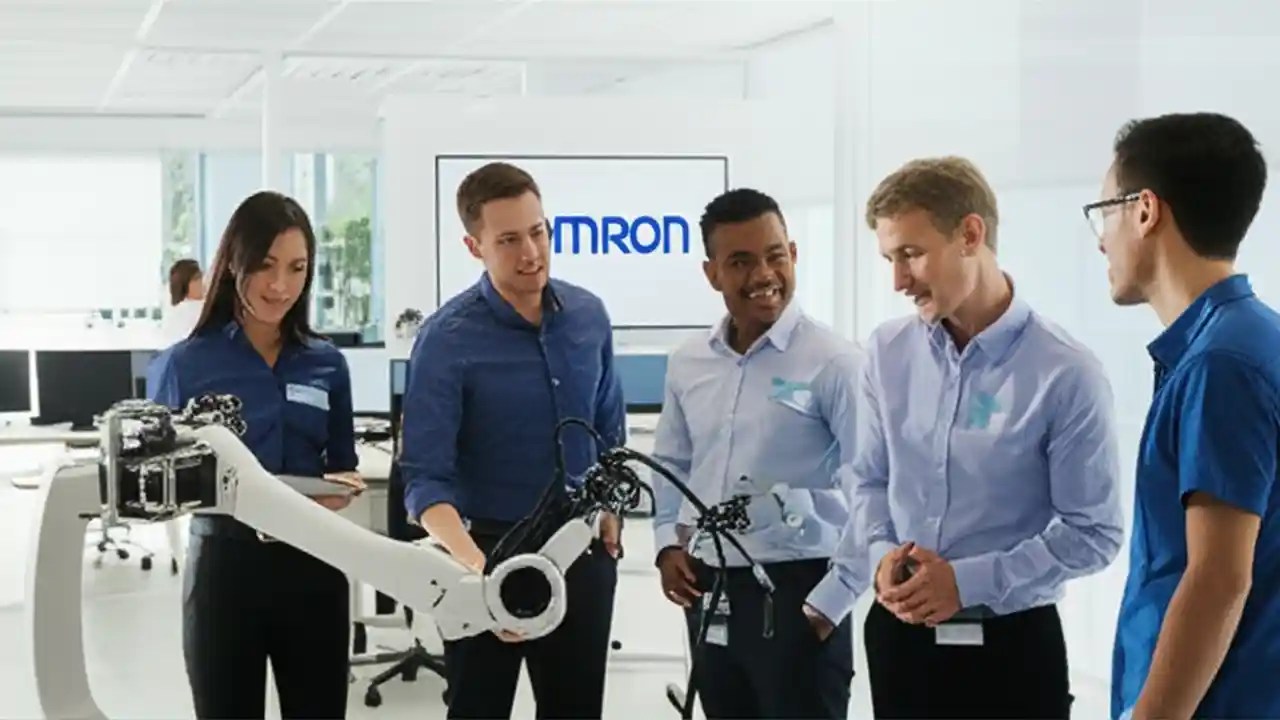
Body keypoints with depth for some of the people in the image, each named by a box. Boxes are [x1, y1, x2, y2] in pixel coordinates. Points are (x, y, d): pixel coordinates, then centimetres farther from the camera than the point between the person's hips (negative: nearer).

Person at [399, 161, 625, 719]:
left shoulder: (588, 316, -2)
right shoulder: (447, 339, -18)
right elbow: (425, 478, -24)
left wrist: (610, 511, 12)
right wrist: (481, 568, -37)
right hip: (490, 546, -4)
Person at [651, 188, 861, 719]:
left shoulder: (832, 361, -11)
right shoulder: (687, 364, 7)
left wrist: (834, 599, -14)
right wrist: (668, 543, 6)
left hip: (796, 589, -6)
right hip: (710, 593, 6)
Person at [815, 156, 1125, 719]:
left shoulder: (1066, 374, -14)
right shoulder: (887, 352, 1)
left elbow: (1093, 531, -11)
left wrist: (970, 582, -17)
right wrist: (881, 554, -9)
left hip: (1012, 644, -4)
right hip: (898, 633, 5)